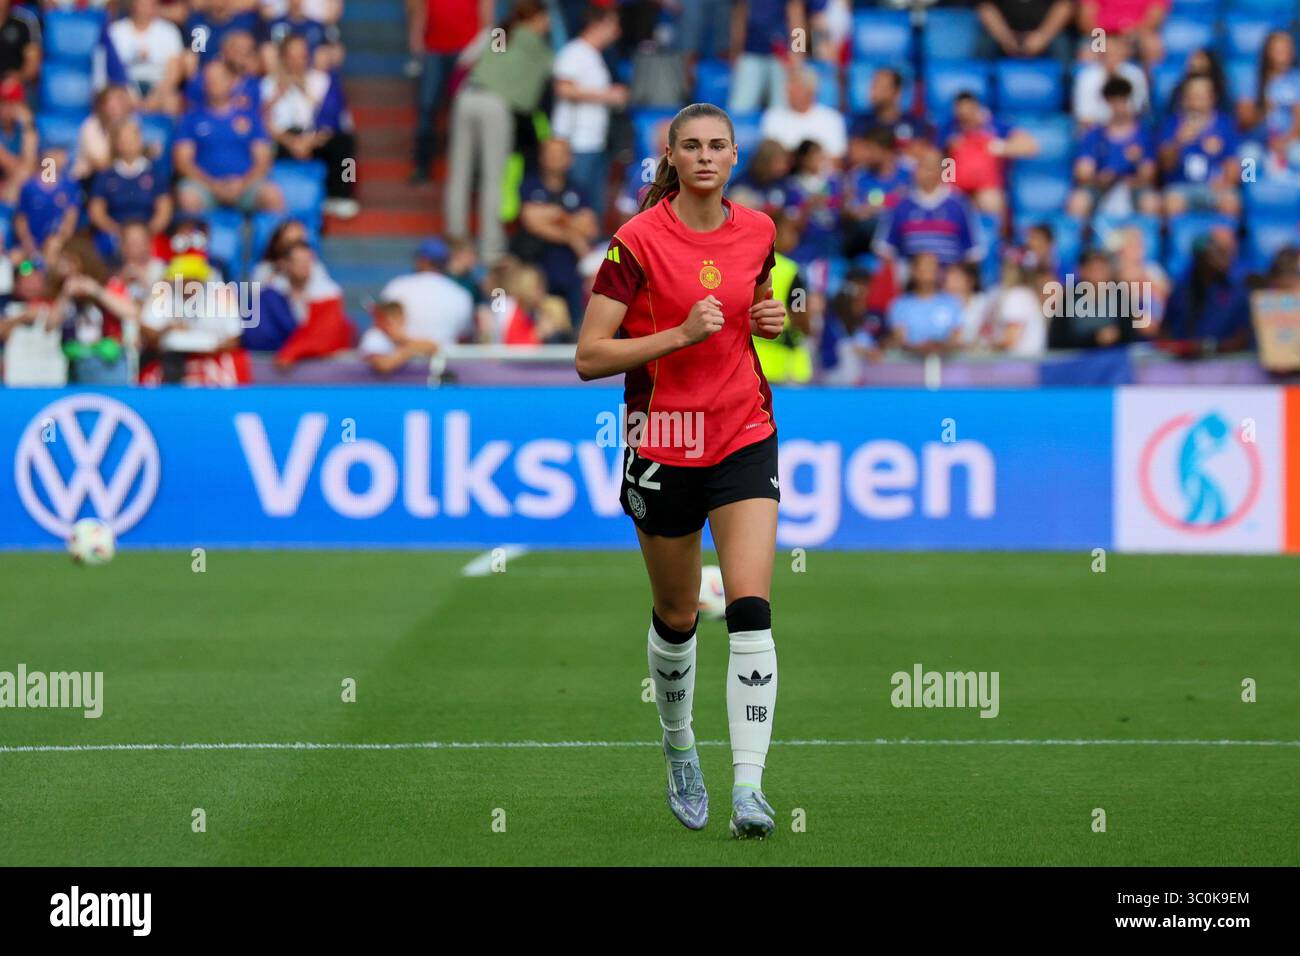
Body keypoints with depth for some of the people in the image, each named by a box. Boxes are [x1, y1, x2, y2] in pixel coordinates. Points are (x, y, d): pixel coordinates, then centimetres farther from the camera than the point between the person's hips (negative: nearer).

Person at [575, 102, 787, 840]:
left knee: (752, 609, -14)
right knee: (677, 618, 12)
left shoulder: (756, 231, 2)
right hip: (664, 444, -2)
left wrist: (773, 318, 0)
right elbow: (590, 357, -13)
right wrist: (682, 333, -22)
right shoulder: (638, 240, -11)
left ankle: (749, 786, -17)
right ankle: (680, 748, 40)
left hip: (744, 439, 2)